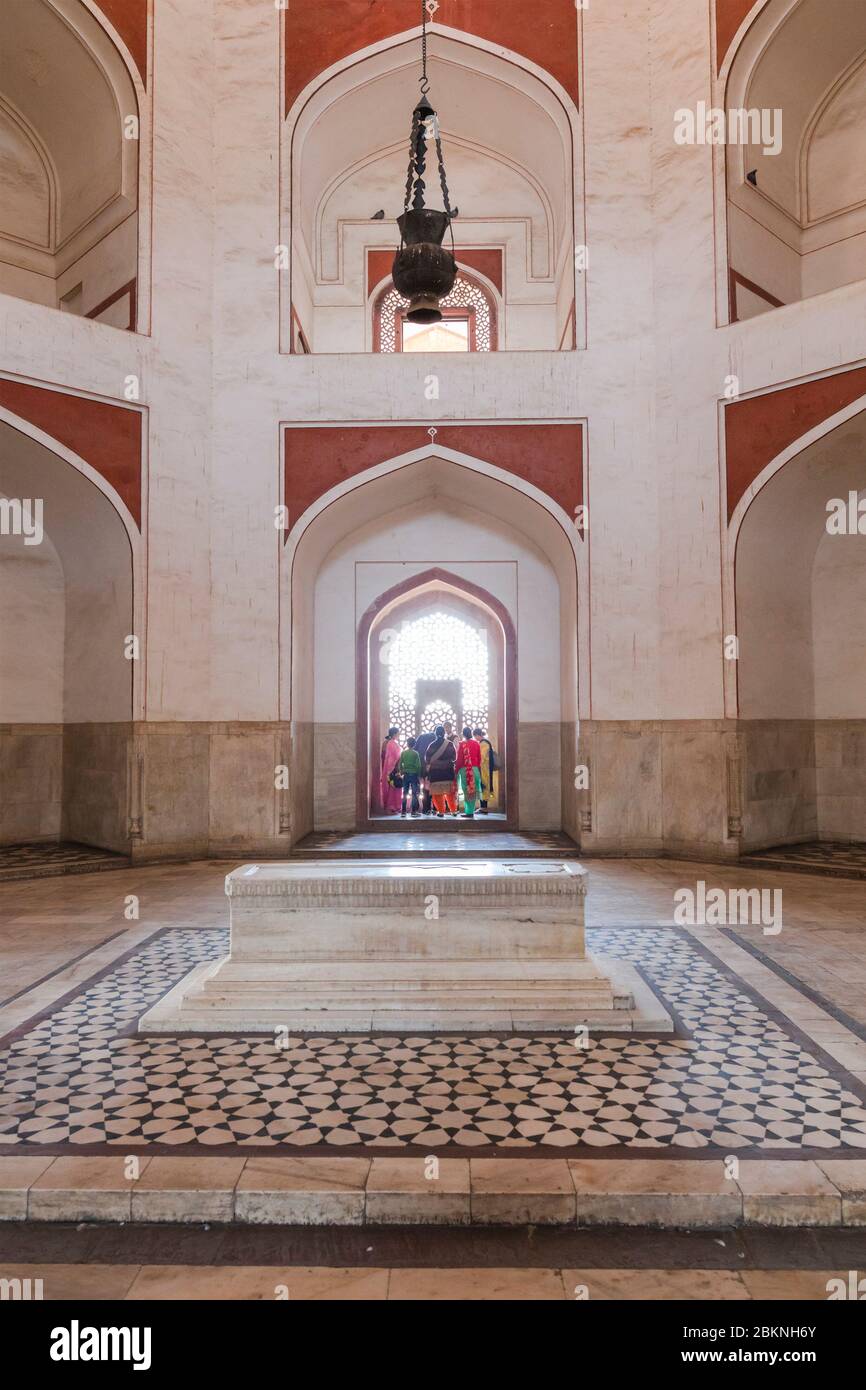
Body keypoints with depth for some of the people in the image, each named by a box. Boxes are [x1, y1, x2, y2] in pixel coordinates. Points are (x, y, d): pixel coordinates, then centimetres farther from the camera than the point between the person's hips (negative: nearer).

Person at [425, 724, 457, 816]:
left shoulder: (432, 745, -5)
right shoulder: (450, 744, -4)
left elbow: (428, 759, -1)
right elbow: (454, 757, 3)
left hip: (435, 772, -1)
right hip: (448, 771, 1)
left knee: (437, 792, 5)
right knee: (450, 792, 11)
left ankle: (441, 811, 4)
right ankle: (453, 810, 14)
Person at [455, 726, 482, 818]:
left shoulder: (461, 744, -6)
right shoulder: (476, 743, 3)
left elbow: (459, 759, -5)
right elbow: (479, 758, 6)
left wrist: (457, 771, 3)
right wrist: (479, 770, 15)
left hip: (464, 769, -3)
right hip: (475, 769, 3)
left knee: (467, 791, 1)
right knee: (473, 791, 9)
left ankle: (469, 812, 1)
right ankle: (470, 811, 11)